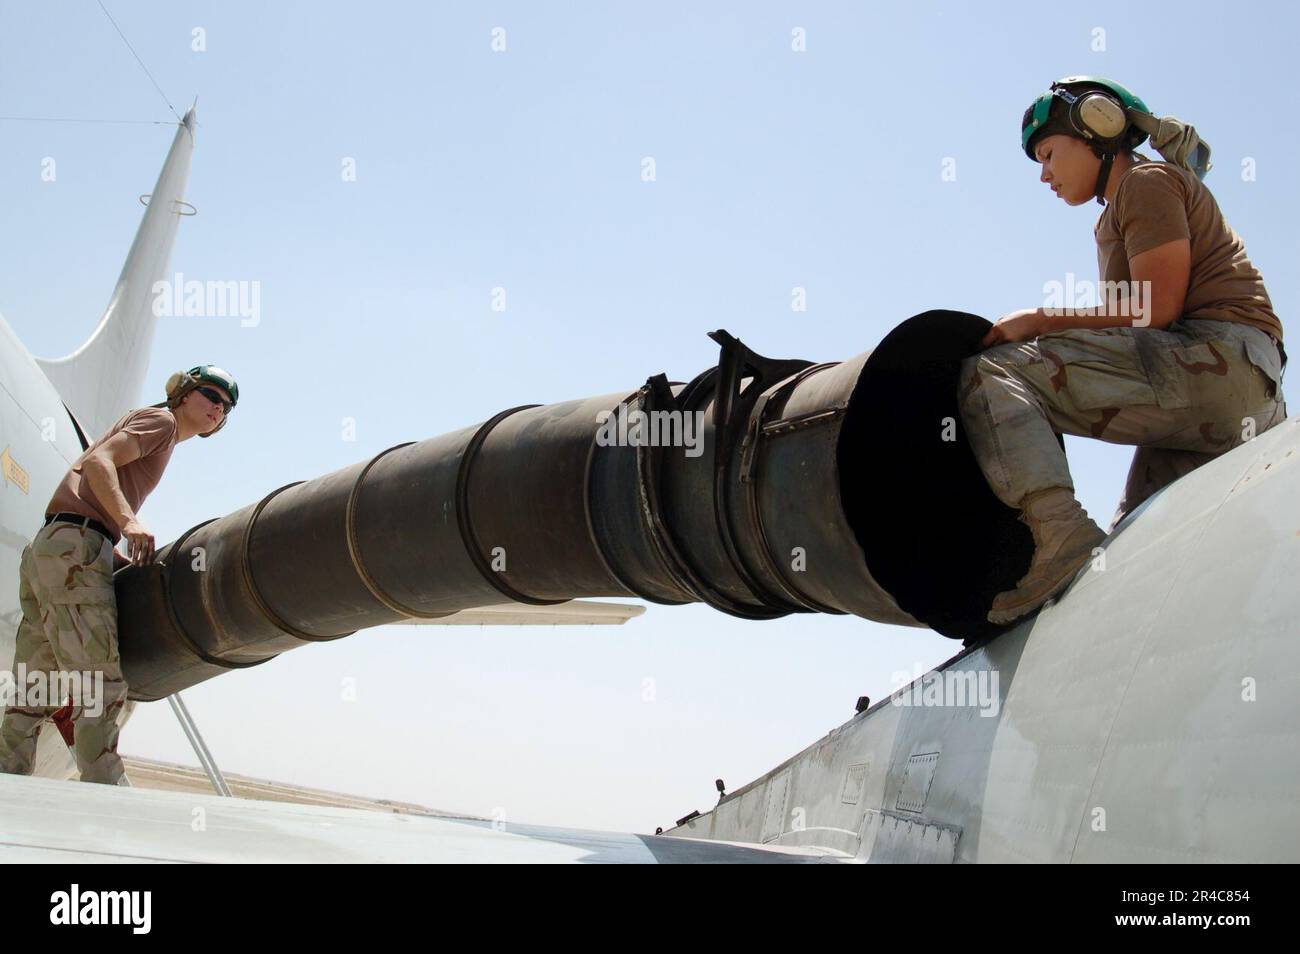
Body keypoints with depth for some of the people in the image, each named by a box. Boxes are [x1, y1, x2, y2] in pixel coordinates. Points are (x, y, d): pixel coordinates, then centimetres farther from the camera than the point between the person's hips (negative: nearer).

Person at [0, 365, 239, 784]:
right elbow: (97, 461, -13)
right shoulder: (161, 420, 5)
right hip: (74, 548, -10)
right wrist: (130, 522, -24)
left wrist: (125, 561, 11)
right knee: (101, 678, -13)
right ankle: (107, 788, -17)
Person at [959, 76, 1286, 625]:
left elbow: (1157, 309, -11)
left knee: (990, 377, -21)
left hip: (1216, 358, -10)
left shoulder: (1147, 180, 3)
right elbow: (1145, 318, 21)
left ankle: (1061, 535, -38)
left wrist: (1039, 321, -5)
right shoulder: (1119, 215, 32)